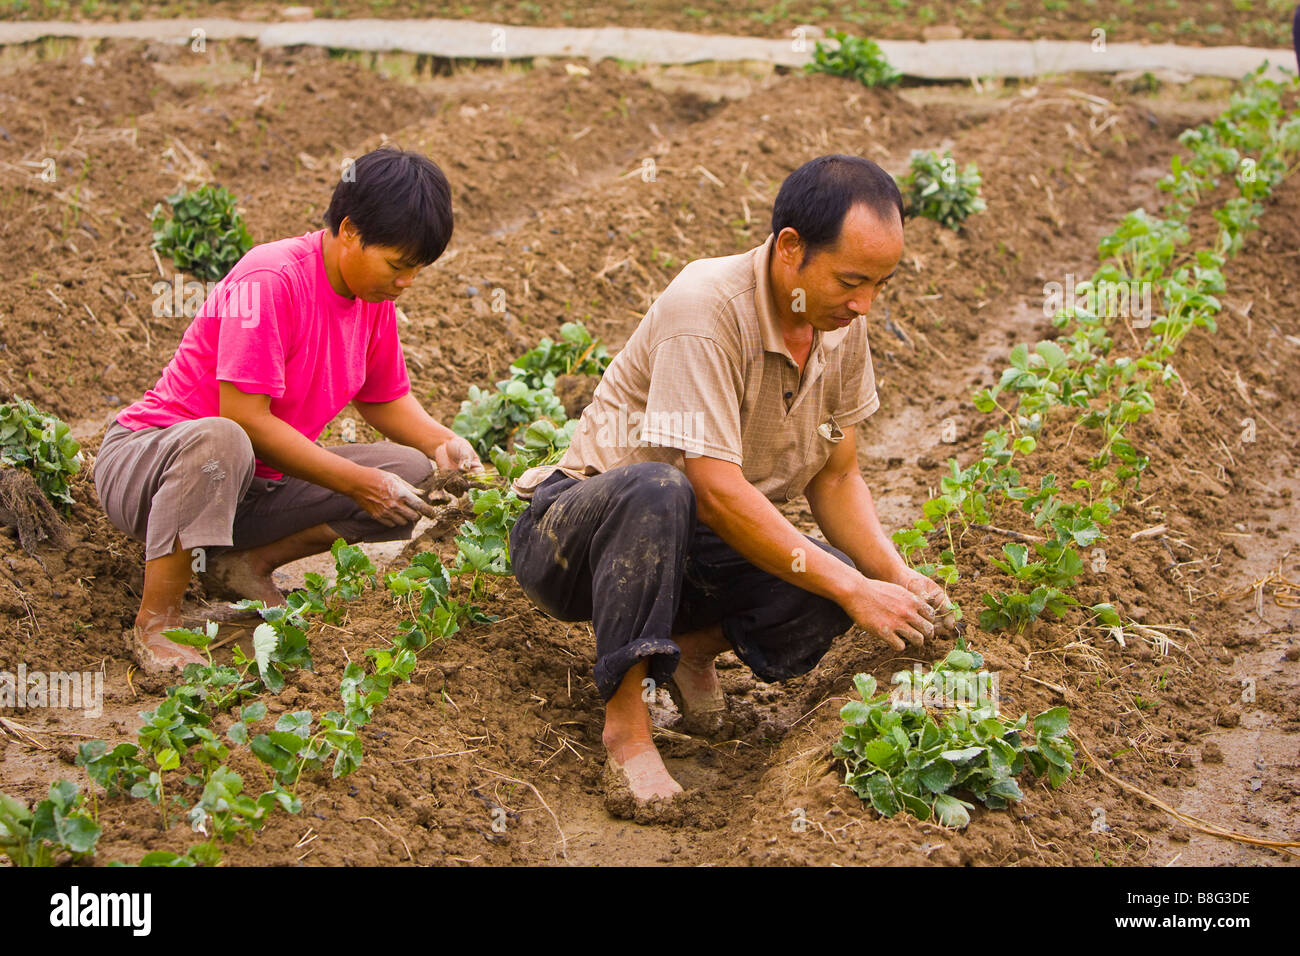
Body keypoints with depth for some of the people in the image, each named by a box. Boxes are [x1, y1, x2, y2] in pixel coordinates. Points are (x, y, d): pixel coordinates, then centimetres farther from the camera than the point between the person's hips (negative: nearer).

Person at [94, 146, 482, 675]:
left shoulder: (374, 295, 1)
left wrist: (442, 443, -5)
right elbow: (245, 417, -28)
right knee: (218, 441, -43)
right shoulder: (271, 279, -24)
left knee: (414, 475, -5)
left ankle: (247, 563, -5)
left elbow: (385, 398, 15)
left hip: (255, 481, 8)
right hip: (144, 462, -8)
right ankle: (156, 621, -27)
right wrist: (357, 482, -26)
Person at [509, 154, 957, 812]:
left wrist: (897, 577, -12)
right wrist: (853, 590, -29)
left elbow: (836, 477, 5)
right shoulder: (706, 307, -27)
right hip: (579, 536, -6)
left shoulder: (841, 323, -3)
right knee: (657, 491, -40)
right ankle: (625, 719, -29)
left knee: (831, 594, -21)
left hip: (697, 547, 6)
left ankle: (692, 645, 5)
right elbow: (717, 491, -31)